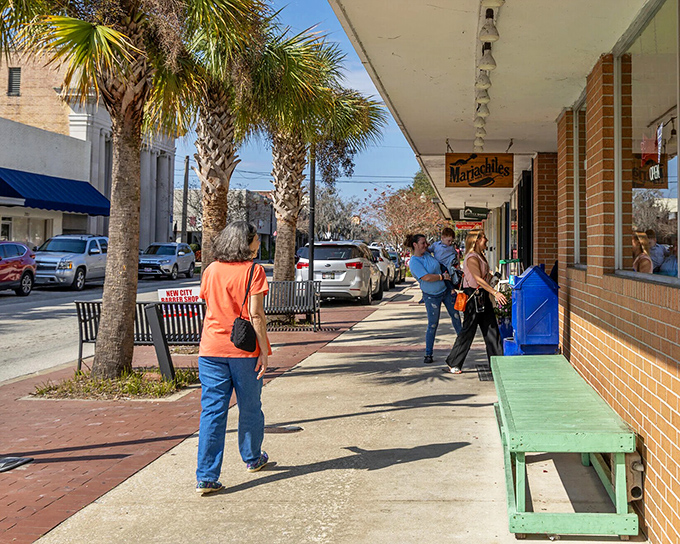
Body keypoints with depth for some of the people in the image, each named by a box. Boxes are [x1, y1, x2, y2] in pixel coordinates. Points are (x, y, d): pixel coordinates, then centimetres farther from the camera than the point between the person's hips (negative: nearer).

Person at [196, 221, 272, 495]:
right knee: (249, 408, 16)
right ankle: (252, 459, 35)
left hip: (211, 349, 4)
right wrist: (264, 350, -9)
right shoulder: (253, 270, -8)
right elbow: (255, 314, -13)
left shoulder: (210, 271, 7)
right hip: (245, 349, -3)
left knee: (211, 411, 2)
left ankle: (206, 477, -3)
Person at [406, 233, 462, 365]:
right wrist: (442, 277, -18)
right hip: (431, 296, -6)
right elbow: (427, 277, -28)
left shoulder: (426, 254, 2)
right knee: (433, 325, -2)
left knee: (455, 315, 11)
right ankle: (428, 354, 8)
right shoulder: (414, 262, -20)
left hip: (446, 290, 7)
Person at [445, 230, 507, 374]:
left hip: (482, 296, 10)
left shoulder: (480, 257, 15)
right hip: (473, 296, -10)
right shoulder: (471, 258, -16)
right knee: (468, 330, -4)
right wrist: (495, 293, -26)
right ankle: (453, 364, 5)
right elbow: (478, 279, -23)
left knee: (491, 328, 9)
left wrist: (494, 295, 18)